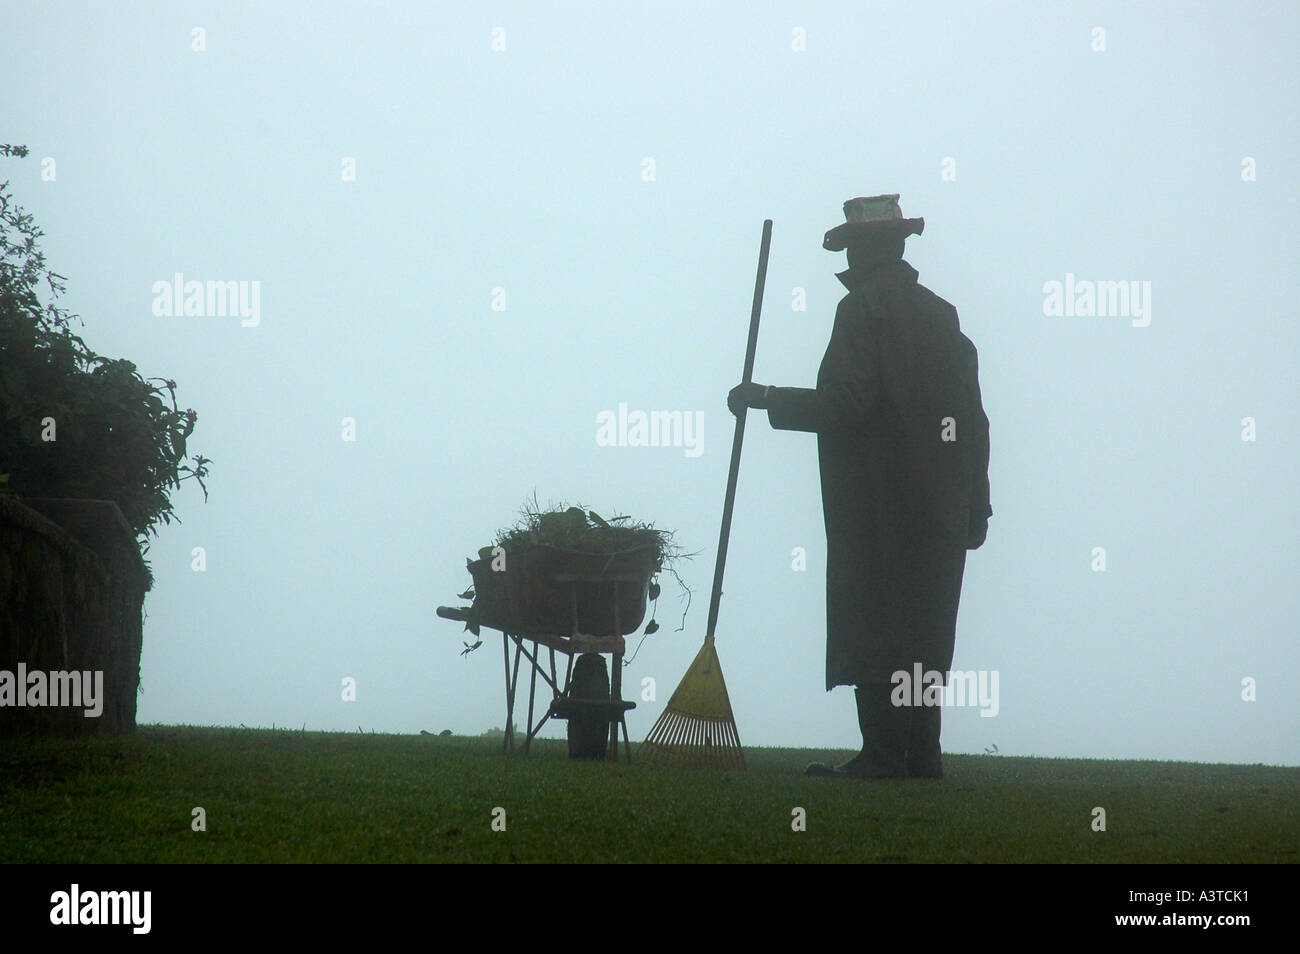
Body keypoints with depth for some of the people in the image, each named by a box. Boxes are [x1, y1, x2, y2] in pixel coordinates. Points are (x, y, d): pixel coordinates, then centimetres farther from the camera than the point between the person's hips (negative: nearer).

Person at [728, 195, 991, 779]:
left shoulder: (862, 309, -8)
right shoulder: (939, 314, 14)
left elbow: (847, 403, -17)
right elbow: (972, 417, 13)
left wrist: (767, 400, -6)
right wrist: (976, 504, 16)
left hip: (878, 506, -8)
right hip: (939, 507, 8)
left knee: (874, 630, -6)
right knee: (924, 632, 10)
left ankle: (884, 756, -9)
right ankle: (921, 757, 11)